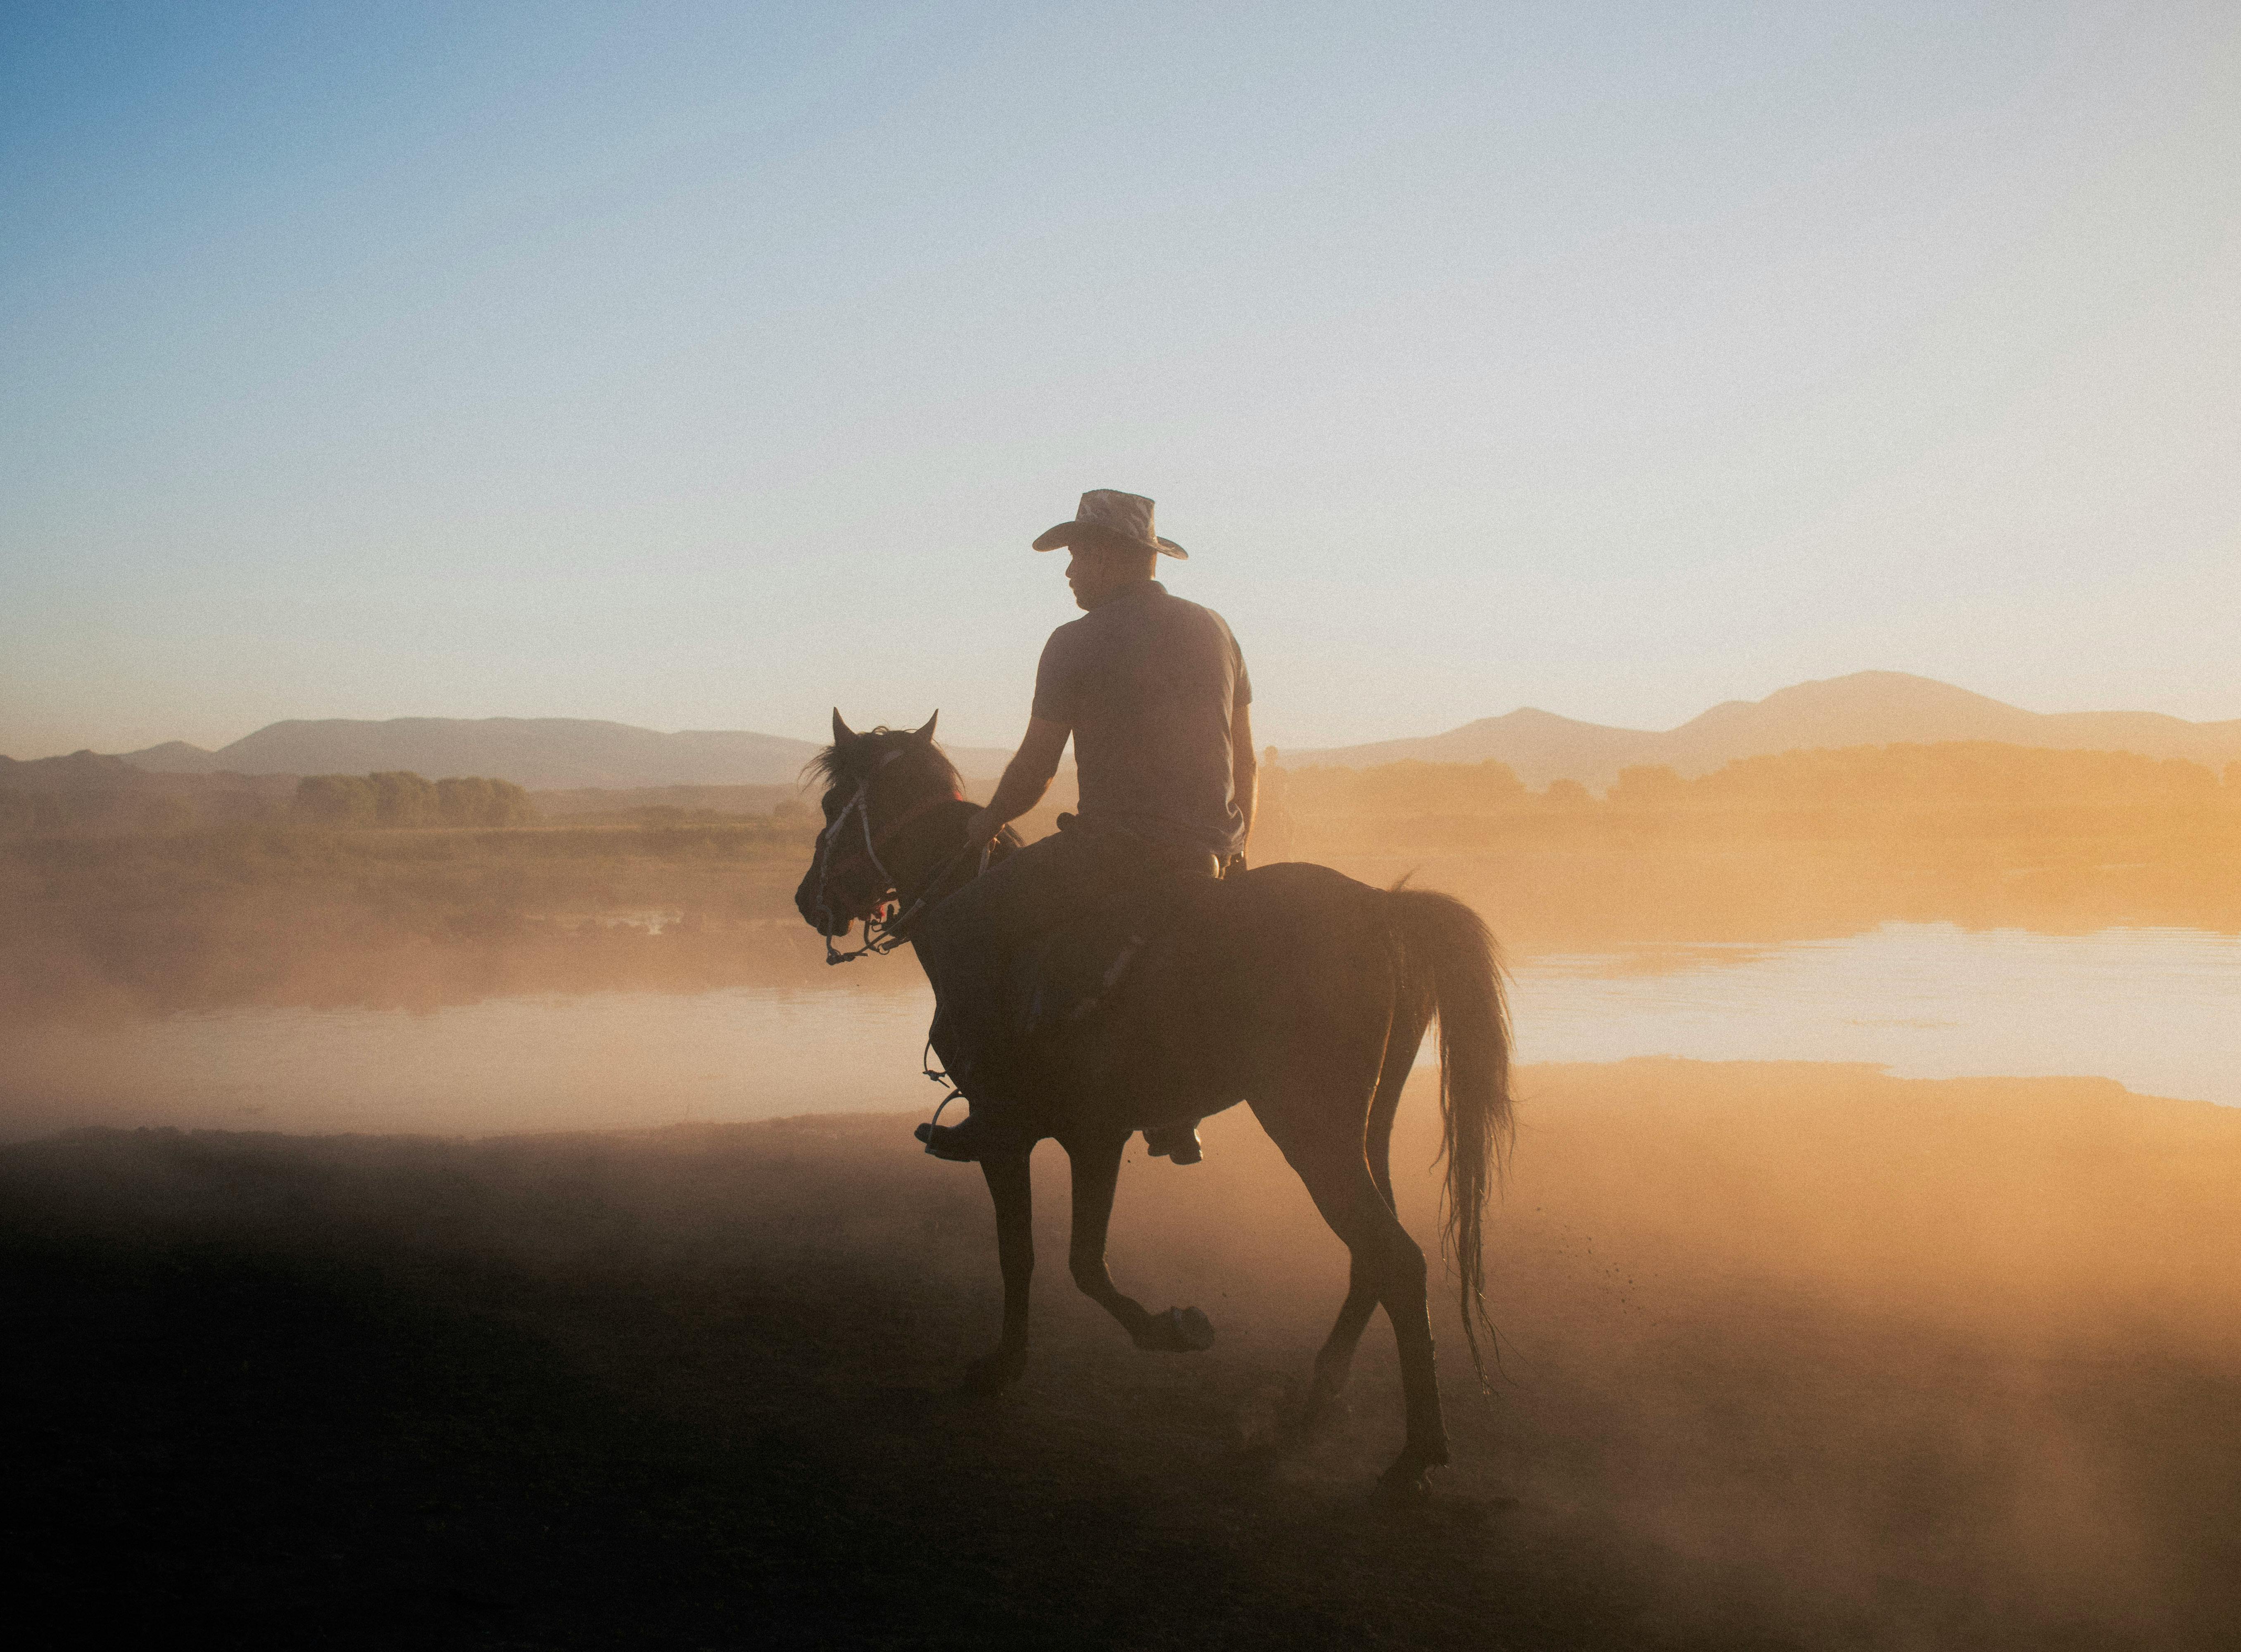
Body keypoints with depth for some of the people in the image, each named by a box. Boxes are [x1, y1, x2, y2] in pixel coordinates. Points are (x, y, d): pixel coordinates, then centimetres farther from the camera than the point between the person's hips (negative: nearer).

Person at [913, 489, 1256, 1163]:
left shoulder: (1076, 644, -6)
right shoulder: (1215, 630, 13)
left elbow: (1033, 773, -4)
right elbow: (1246, 764, 17)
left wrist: (984, 824, 15)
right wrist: (1233, 851, 28)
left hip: (1113, 848, -7)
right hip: (1205, 857, 7)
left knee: (956, 927, -1)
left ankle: (1004, 1106, -10)